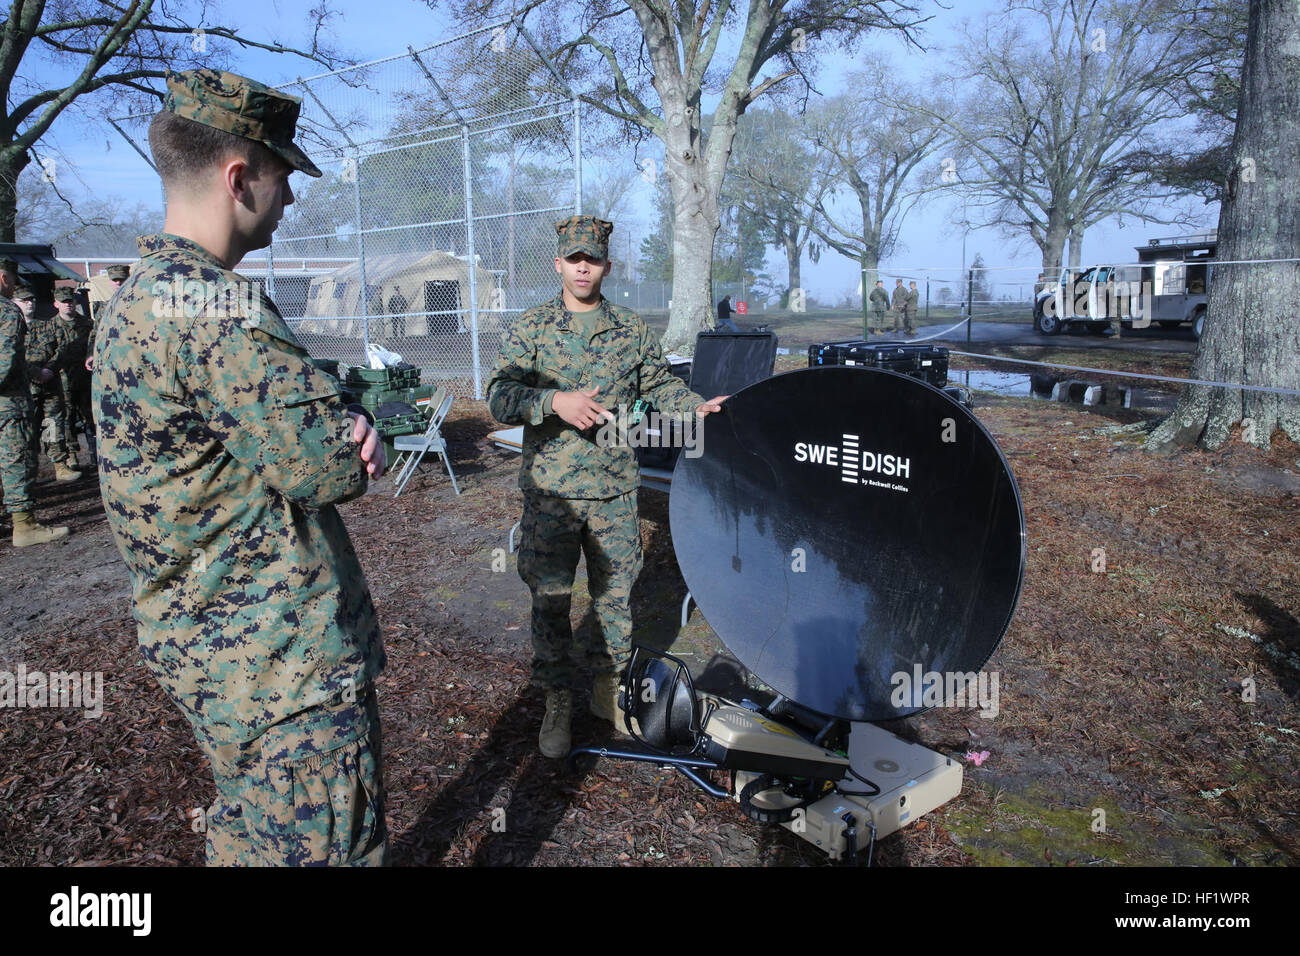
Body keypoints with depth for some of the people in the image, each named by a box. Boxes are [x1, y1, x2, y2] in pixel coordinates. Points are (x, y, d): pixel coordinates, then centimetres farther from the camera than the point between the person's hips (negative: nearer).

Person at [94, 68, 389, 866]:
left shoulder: (140, 296, 11)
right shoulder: (216, 305, -22)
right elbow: (327, 465, -24)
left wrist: (344, 436, -10)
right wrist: (362, 443, -2)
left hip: (212, 646, 10)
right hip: (285, 664, -10)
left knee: (249, 835, 26)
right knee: (327, 846, 4)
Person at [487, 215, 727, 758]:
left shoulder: (632, 330, 7)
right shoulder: (531, 328, 1)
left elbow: (660, 385, 15)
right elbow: (500, 397, -7)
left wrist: (697, 407, -3)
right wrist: (555, 401, -23)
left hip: (615, 488, 2)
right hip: (550, 488, -1)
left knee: (616, 591, 10)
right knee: (549, 595, 4)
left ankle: (608, 682, 32)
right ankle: (557, 701, 21)